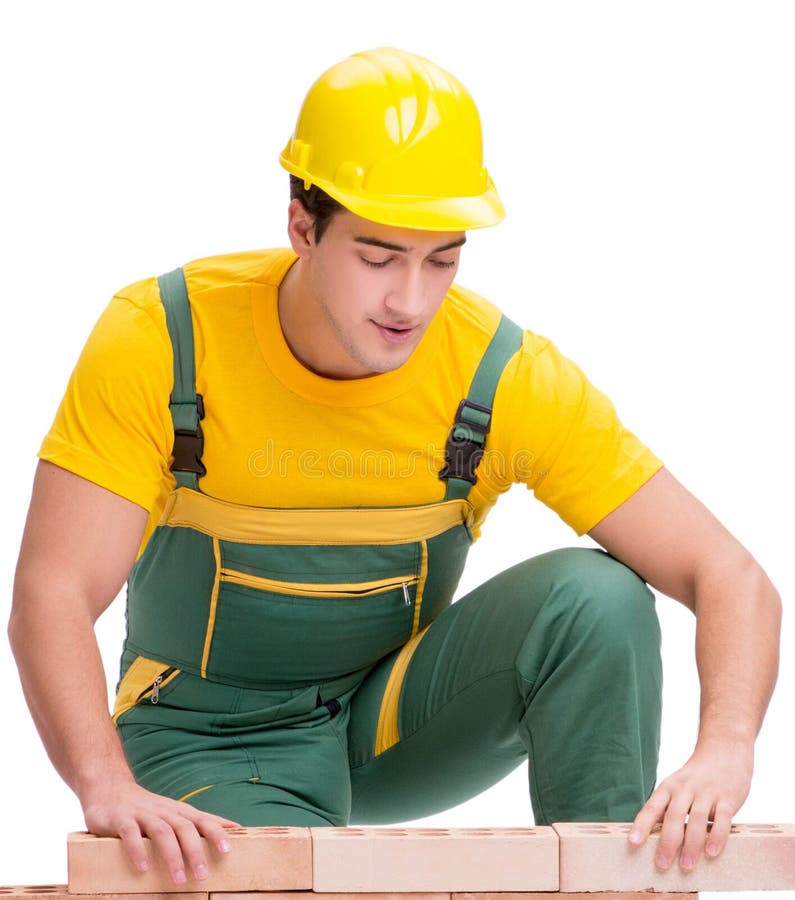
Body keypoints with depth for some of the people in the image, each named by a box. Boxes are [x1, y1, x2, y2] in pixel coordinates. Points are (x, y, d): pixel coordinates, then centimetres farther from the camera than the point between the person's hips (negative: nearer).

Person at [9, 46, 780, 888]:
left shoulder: (506, 377, -17)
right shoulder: (159, 340, -20)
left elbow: (733, 580, -18)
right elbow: (51, 597, -24)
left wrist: (723, 753, -38)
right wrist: (112, 789, -42)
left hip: (397, 717, 2)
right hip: (214, 744, -2)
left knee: (597, 597, -26)